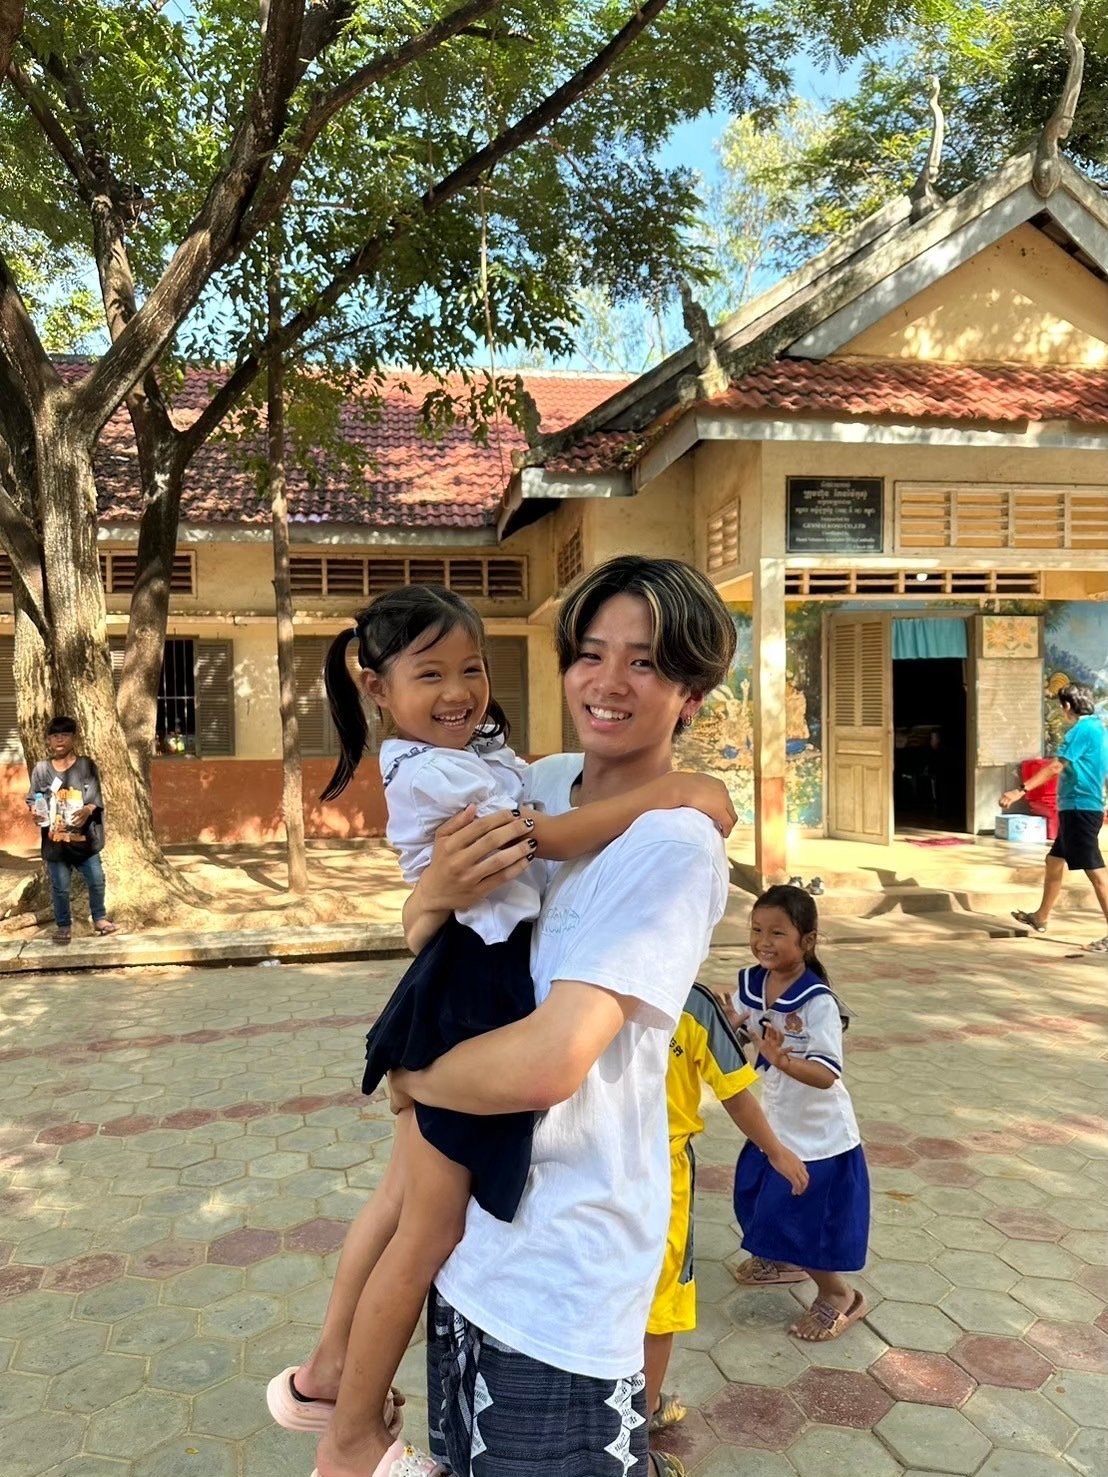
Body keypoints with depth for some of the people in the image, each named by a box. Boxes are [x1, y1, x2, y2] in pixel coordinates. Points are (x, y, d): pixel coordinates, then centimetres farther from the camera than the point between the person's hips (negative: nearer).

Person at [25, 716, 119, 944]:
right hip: (54, 838, 0)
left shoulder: (86, 765, -3)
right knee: (60, 887, 6)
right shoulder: (41, 769, 0)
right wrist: (34, 810, -14)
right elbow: (32, 799, 7)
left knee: (97, 881, 8)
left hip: (84, 836, 0)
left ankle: (100, 918, 29)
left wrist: (87, 810, -24)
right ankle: (63, 925, 24)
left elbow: (96, 799, -4)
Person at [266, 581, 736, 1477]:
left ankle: (326, 1374, 43)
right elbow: (548, 837, -25)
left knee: (406, 1201, 23)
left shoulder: (486, 750, 11)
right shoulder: (428, 771, -20)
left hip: (484, 985, 10)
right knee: (431, 1227, 6)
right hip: (467, 994, -10)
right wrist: (660, 796, -26)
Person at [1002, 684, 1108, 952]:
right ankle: (1041, 917, 30)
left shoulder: (1081, 730, -14)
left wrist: (1021, 790, -23)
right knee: (1054, 862, 19)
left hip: (1079, 809, -10)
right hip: (1079, 809, 10)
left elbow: (1055, 767, -21)